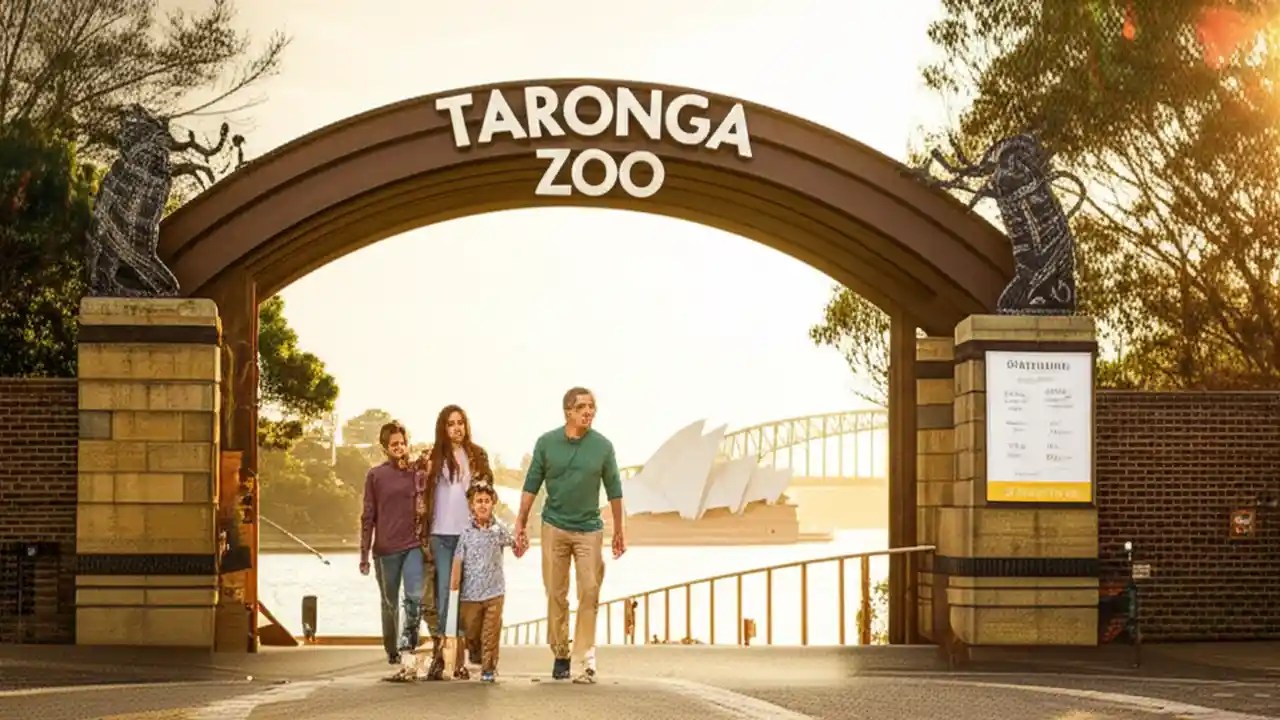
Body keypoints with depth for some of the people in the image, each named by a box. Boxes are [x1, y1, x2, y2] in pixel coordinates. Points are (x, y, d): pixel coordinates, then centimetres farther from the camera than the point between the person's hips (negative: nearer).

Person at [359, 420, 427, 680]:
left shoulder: (417, 474, 6)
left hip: (413, 546, 0)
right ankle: (392, 651, 25)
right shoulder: (375, 476, 3)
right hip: (385, 549, 0)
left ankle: (407, 652, -15)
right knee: (389, 603, 10)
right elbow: (368, 516, 4)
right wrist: (364, 554, 1)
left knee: (415, 597, -15)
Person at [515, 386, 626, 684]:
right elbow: (531, 485, 5)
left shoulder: (603, 446, -3)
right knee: (556, 595, 5)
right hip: (554, 527, 0)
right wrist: (521, 524, 3)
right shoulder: (547, 443, -3)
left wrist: (619, 532, 9)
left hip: (589, 529, 0)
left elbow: (614, 490, 6)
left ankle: (584, 660, -7)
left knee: (589, 594, -7)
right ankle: (560, 654, 17)